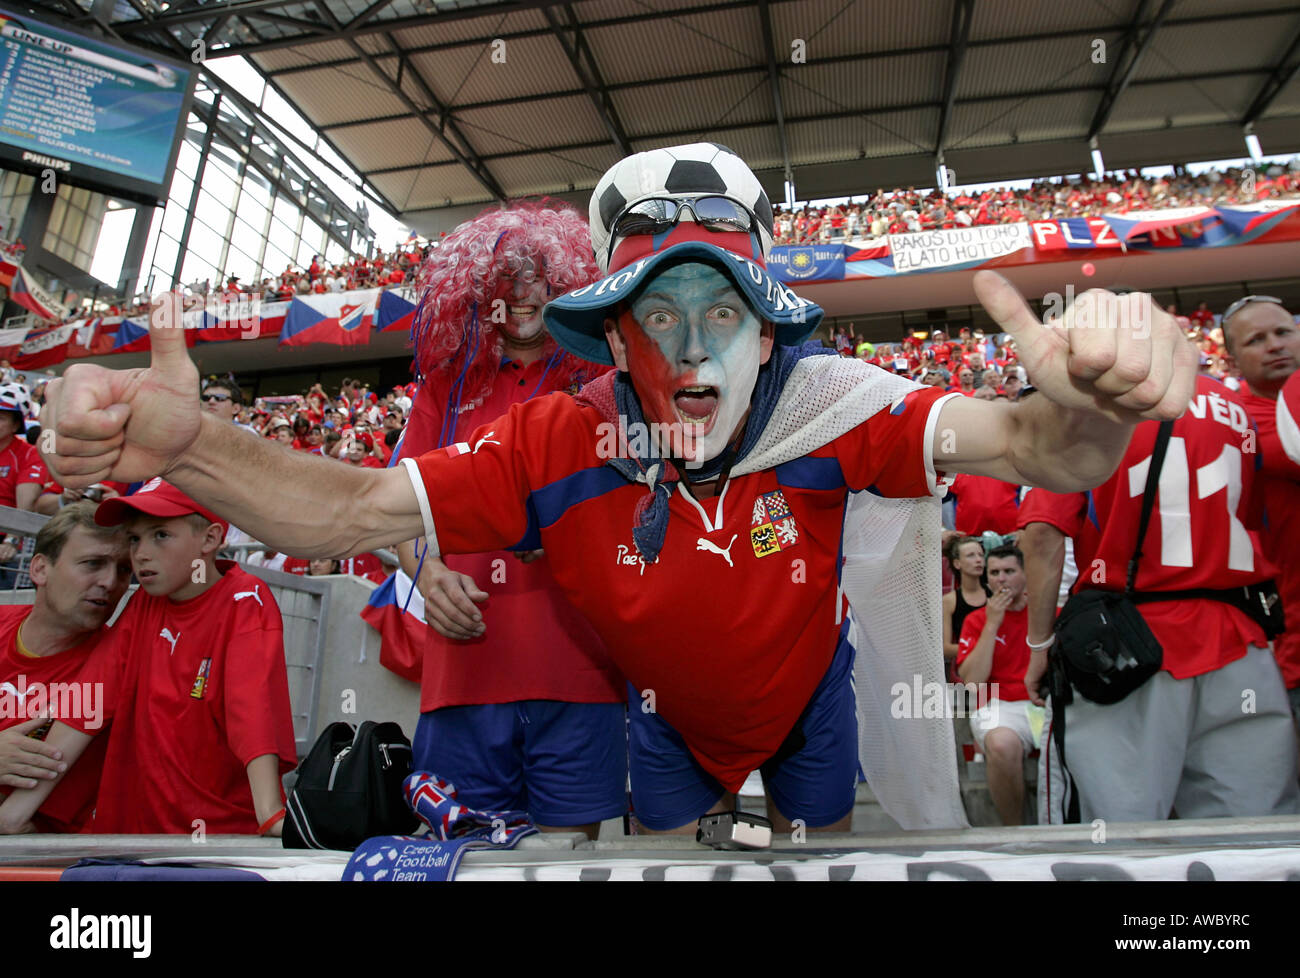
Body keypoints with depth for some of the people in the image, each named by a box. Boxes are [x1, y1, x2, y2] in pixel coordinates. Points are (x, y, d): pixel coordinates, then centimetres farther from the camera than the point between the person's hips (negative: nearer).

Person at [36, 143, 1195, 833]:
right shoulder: (558, 440, -29)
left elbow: (1030, 449, -40)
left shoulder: (830, 407, -32)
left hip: (810, 689, 0)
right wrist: (184, 445, -44)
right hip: (668, 706, 1)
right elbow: (353, 511, -27)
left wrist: (1091, 411, -65)